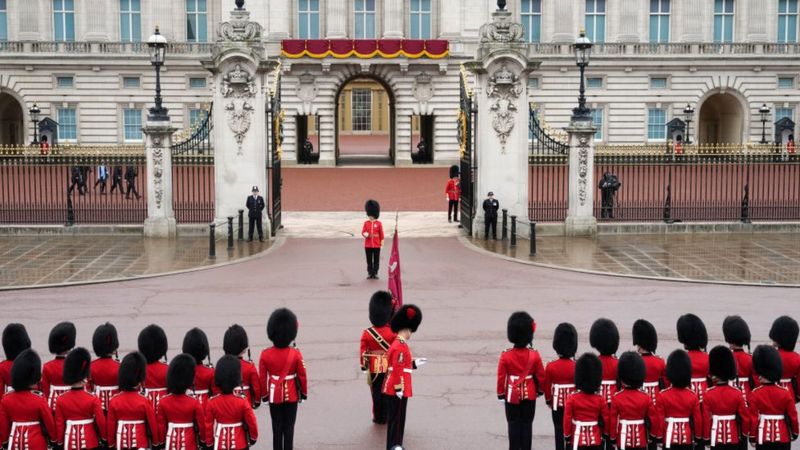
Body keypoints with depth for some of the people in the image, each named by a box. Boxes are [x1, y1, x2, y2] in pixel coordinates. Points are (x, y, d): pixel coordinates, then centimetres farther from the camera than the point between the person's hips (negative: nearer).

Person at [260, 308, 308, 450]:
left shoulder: (265, 354, -12)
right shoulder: (295, 353, -15)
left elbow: (263, 378, -4)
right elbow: (302, 376, -6)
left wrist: (265, 395, 10)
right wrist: (304, 393, 8)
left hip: (274, 395, 1)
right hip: (291, 395, -1)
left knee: (277, 427, 11)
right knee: (289, 427, 7)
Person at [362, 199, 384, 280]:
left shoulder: (379, 223, -1)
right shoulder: (366, 223, 3)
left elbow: (381, 233, 2)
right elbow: (363, 232, 1)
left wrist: (382, 242, 1)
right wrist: (367, 235, -20)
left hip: (376, 245, -1)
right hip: (368, 245, 1)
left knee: (376, 261, 3)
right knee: (369, 261, 6)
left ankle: (375, 273, 11)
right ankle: (370, 273, 13)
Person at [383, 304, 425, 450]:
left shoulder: (397, 344, 13)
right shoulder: (401, 347, -19)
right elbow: (397, 369, -22)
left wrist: (414, 364, 18)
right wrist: (399, 388, -21)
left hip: (392, 388, 10)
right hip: (396, 389, -10)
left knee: (395, 418, 15)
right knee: (396, 418, -4)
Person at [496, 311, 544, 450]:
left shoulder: (506, 356, -13)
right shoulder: (534, 355, -9)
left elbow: (501, 377, -8)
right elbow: (540, 376, -1)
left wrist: (501, 395, 4)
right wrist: (539, 391, 15)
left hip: (512, 395, -1)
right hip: (529, 395, 1)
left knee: (514, 424, 7)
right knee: (527, 424, 8)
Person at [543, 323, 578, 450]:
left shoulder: (550, 366, -11)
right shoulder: (577, 366, -12)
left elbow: (546, 386, -2)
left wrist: (549, 401, 13)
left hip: (557, 403, 0)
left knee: (559, 430, 8)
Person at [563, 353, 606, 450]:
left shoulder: (572, 399, -9)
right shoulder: (600, 399, -4)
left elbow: (567, 420, -6)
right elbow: (606, 420, 2)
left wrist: (567, 437, 4)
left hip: (578, 440, -2)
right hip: (596, 440, 2)